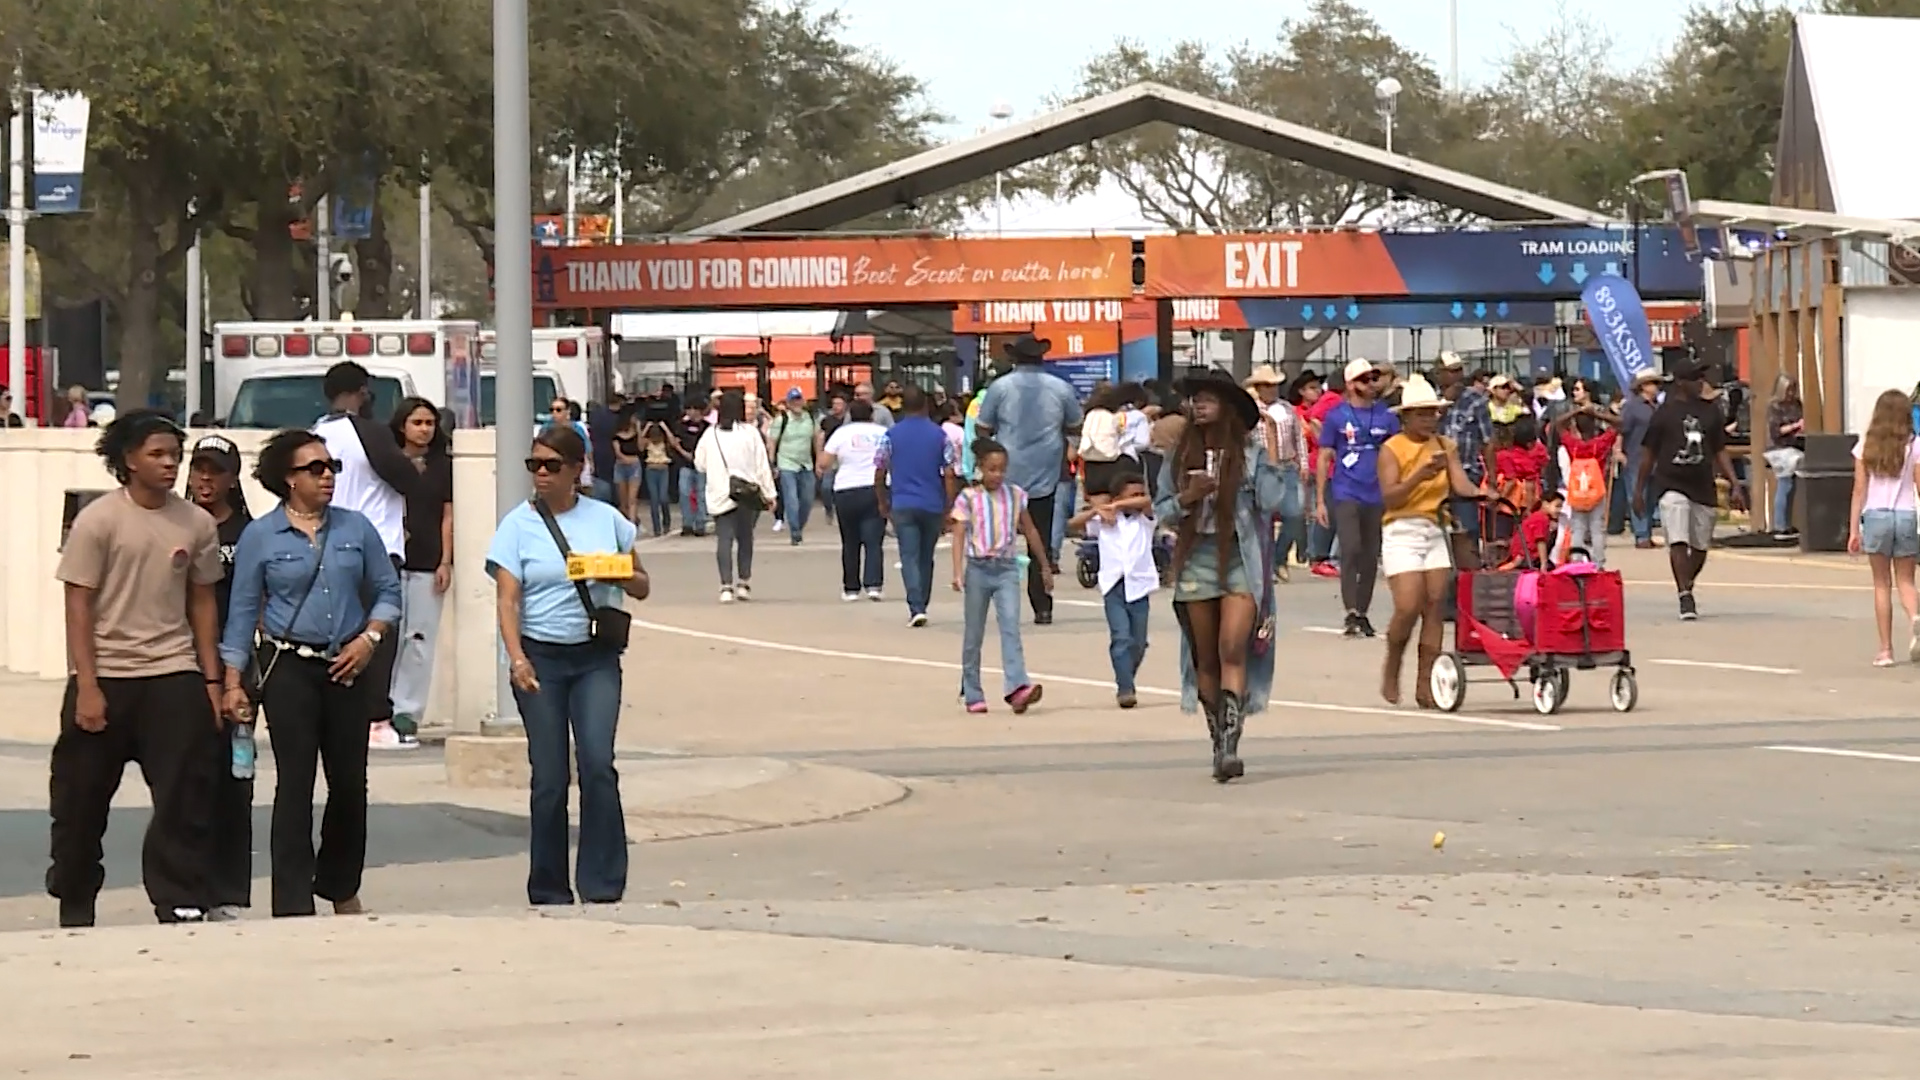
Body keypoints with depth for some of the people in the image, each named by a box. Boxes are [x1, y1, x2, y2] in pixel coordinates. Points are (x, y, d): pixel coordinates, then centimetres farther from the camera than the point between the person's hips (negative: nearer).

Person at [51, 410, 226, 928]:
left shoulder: (196, 524, 3)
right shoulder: (98, 521, -7)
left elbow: (203, 604, 10)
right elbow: (79, 607, -7)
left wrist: (211, 680, 6)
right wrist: (86, 687, -12)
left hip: (175, 677, 2)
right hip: (104, 676, -2)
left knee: (185, 798, -4)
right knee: (82, 801, 8)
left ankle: (181, 905, 1)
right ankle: (74, 905, 23)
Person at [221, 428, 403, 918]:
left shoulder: (356, 528, 6)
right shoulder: (260, 536, -1)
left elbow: (387, 591, 11)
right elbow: (243, 610, 1)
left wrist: (369, 637, -6)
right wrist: (233, 681, -3)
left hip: (347, 668, 3)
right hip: (289, 669, -3)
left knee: (350, 782, 8)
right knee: (295, 784, -6)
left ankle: (341, 886, 28)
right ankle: (293, 903, -3)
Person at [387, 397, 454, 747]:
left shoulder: (442, 466, 9)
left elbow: (447, 517, 8)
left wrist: (445, 563, 1)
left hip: (428, 564, 2)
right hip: (391, 561, -2)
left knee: (420, 641, 1)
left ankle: (406, 716, 3)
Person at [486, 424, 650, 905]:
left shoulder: (606, 520, 7)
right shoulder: (518, 525, 2)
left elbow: (641, 585, 14)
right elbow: (507, 599, -5)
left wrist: (620, 576, -9)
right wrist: (516, 658, -19)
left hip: (596, 658, 1)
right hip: (540, 657, -1)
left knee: (598, 765, -14)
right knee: (549, 780, 0)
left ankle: (602, 887, -10)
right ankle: (549, 893, 11)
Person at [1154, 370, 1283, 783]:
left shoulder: (1250, 453, -1)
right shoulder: (1179, 456, 9)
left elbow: (1270, 503, -5)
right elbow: (1161, 509, 11)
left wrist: (1272, 464, -11)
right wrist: (1187, 499, -7)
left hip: (1241, 559, -4)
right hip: (1196, 560, 4)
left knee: (1233, 649, -16)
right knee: (1206, 659, 8)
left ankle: (1230, 743, -20)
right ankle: (1219, 743, 17)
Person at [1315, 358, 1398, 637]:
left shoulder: (1386, 416, 7)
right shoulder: (1336, 416, 1)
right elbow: (1324, 459, 4)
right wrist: (1320, 501, 0)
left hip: (1377, 496, 3)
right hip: (1346, 493, -3)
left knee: (1370, 556, 8)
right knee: (1351, 549, -16)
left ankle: (1363, 613, 19)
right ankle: (1352, 614, -17)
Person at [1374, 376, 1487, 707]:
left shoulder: (1445, 447, 11)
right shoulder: (1392, 449, -2)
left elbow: (1461, 483, -1)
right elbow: (1389, 497, -12)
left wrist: (1482, 494, -22)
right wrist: (1419, 476, -26)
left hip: (1436, 530, 4)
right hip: (1402, 531, -4)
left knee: (1435, 607, -3)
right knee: (1408, 607, -13)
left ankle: (1425, 683, -1)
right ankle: (1392, 669, 12)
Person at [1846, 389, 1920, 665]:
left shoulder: (1866, 446, 1)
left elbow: (1859, 489, 2)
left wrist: (1854, 529, 6)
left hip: (1875, 517, 0)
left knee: (1882, 584, 9)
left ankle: (1885, 650, 7)